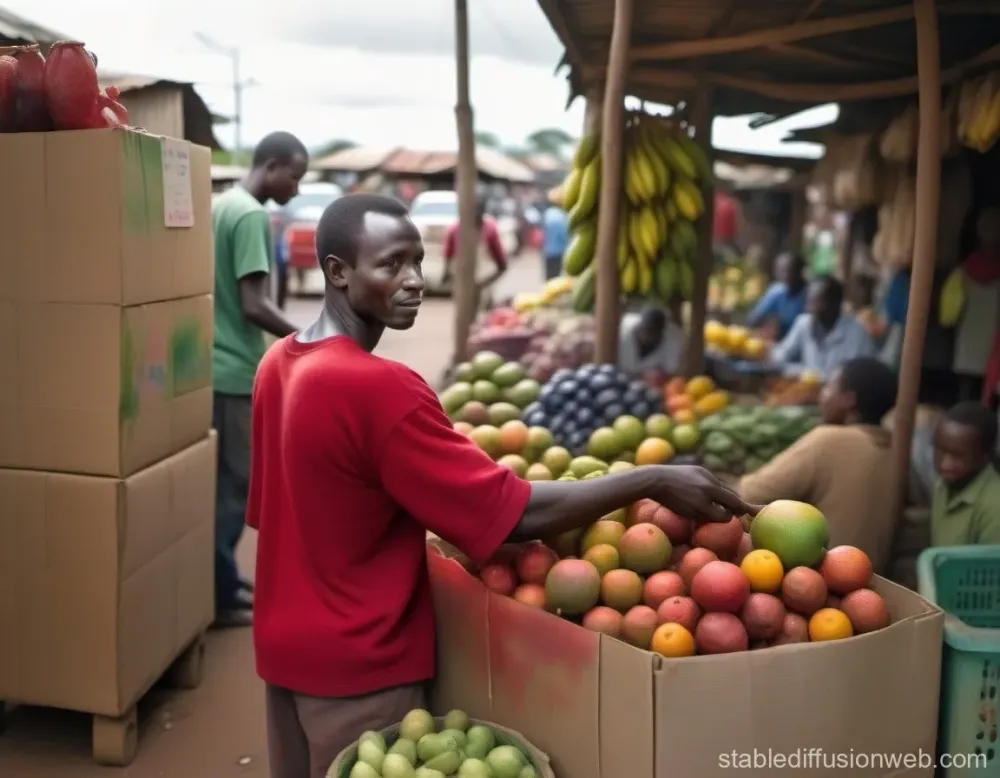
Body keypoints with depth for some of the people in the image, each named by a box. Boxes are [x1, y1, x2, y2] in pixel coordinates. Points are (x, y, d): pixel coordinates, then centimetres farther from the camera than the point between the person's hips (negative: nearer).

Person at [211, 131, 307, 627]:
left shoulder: (223, 205, 14)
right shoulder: (251, 215, -16)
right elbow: (254, 305, -22)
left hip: (215, 365, 10)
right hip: (235, 371, -10)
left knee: (224, 479, 16)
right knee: (234, 483, -2)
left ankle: (223, 581, 25)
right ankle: (221, 599, 6)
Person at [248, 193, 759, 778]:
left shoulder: (279, 364, 2)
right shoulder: (377, 388, -25)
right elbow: (513, 515, -25)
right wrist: (653, 481, -20)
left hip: (287, 646, 8)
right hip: (357, 663, -8)